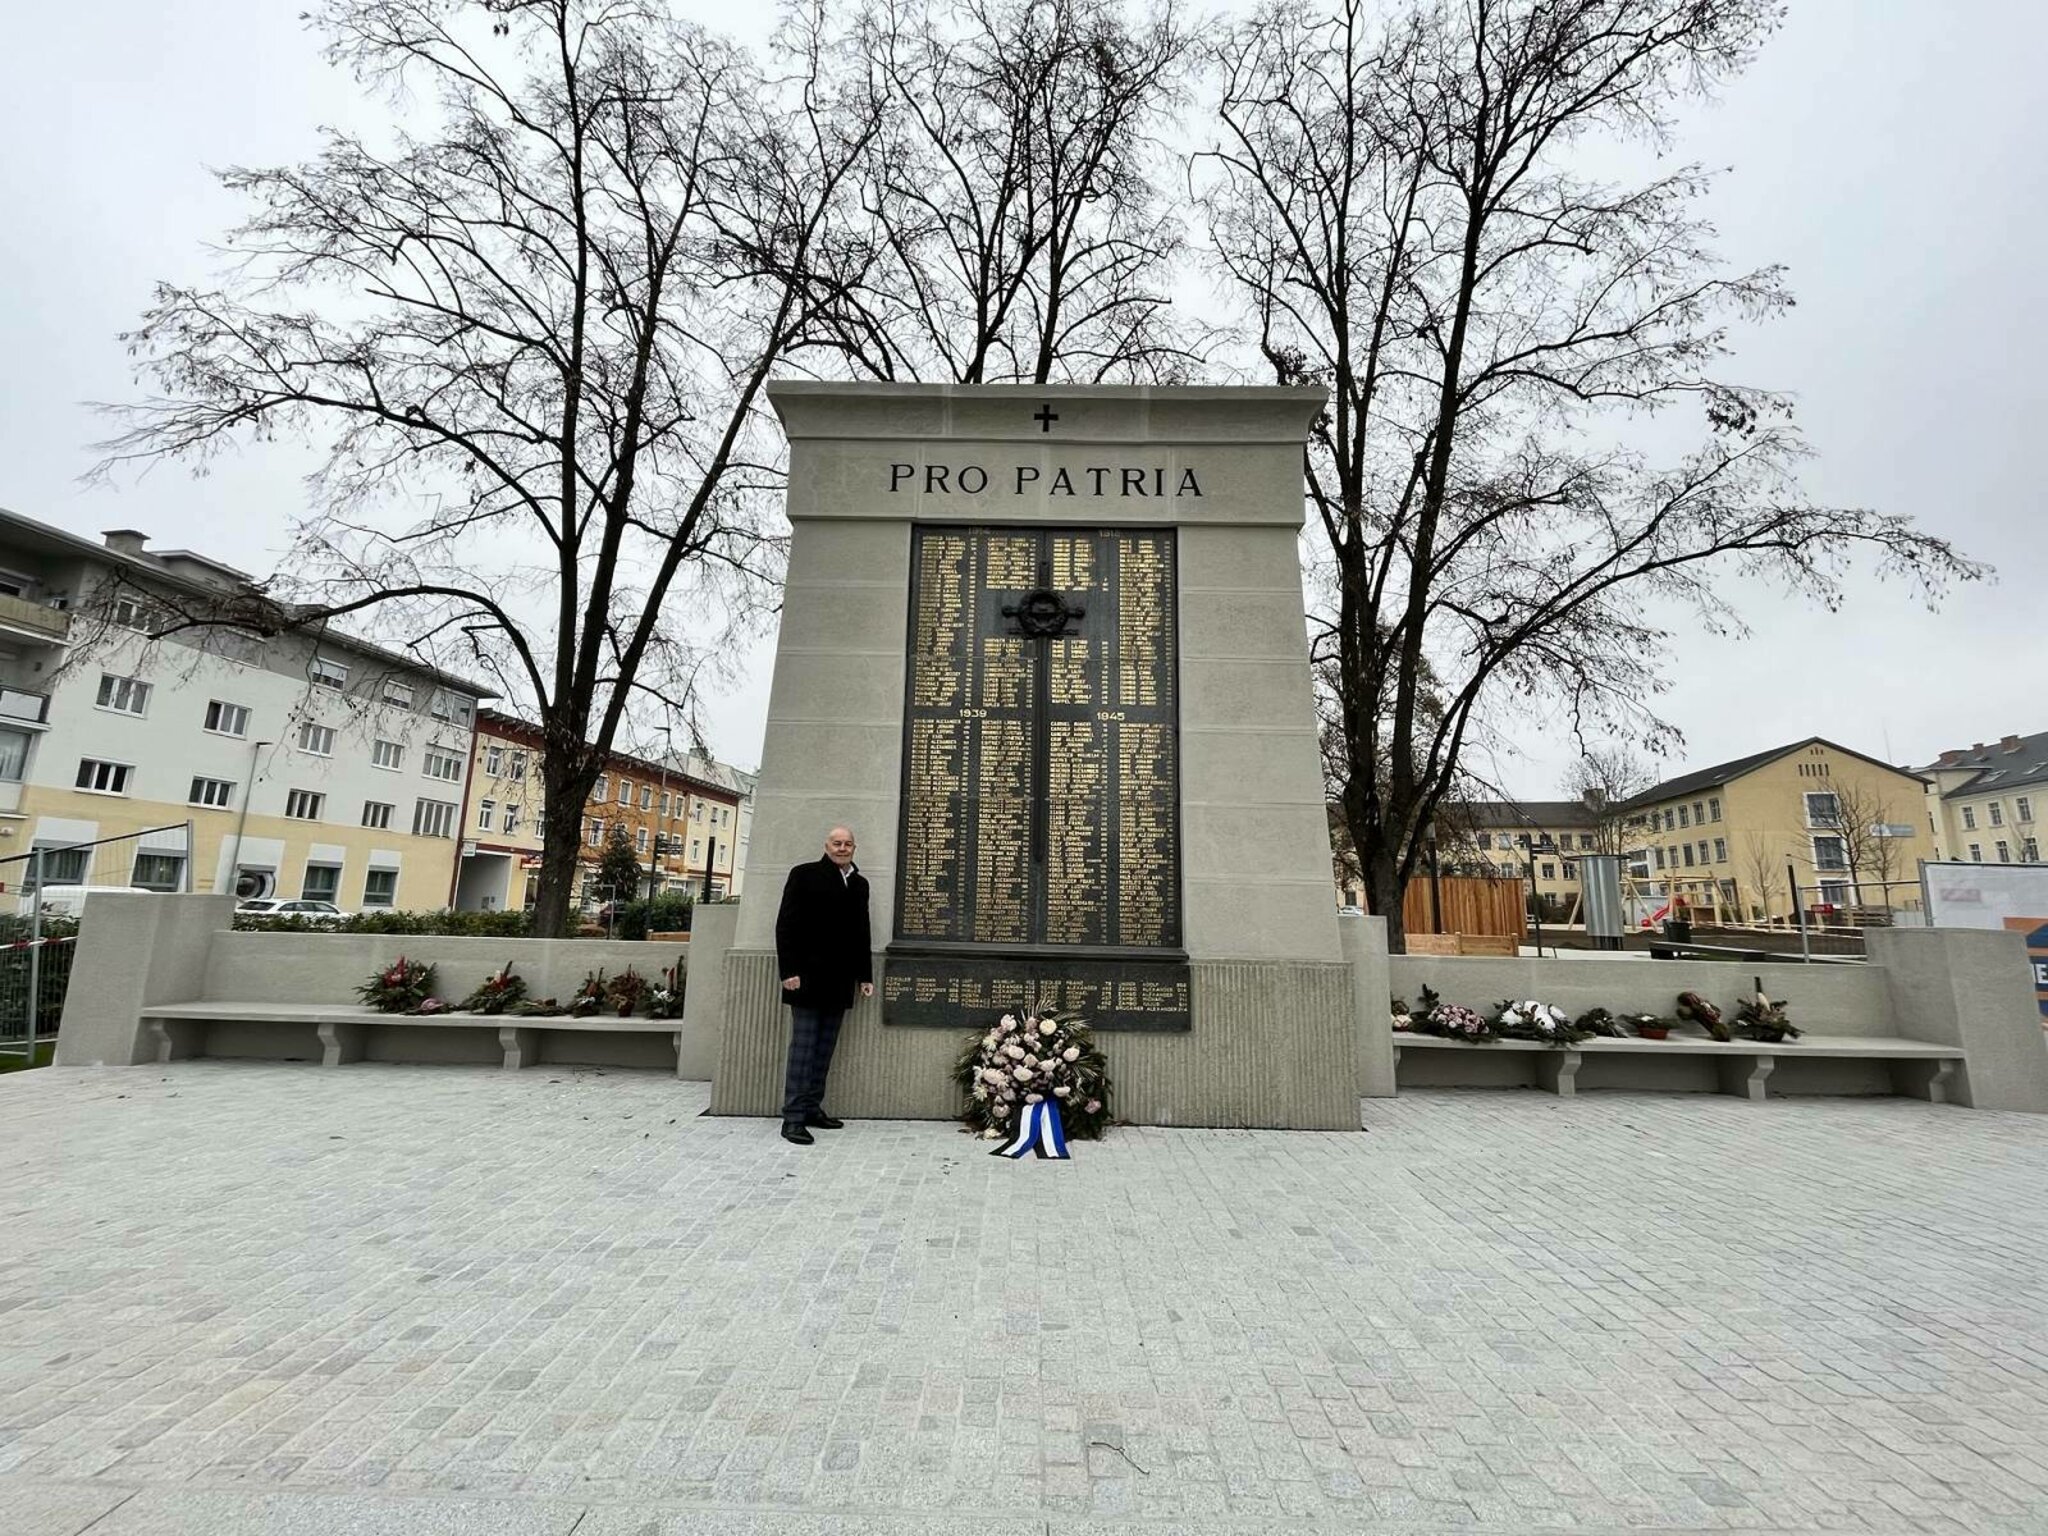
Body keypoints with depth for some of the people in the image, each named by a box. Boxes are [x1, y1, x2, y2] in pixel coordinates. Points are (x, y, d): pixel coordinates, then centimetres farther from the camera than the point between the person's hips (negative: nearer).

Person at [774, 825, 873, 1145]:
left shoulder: (859, 883, 13)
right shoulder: (804, 875, -1)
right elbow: (786, 924, -5)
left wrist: (865, 975, 10)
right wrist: (789, 971, -12)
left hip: (839, 981, 5)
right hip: (809, 977, -5)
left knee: (825, 1048, 9)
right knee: (803, 1047, -2)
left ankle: (812, 1109, 18)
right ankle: (793, 1117, 3)